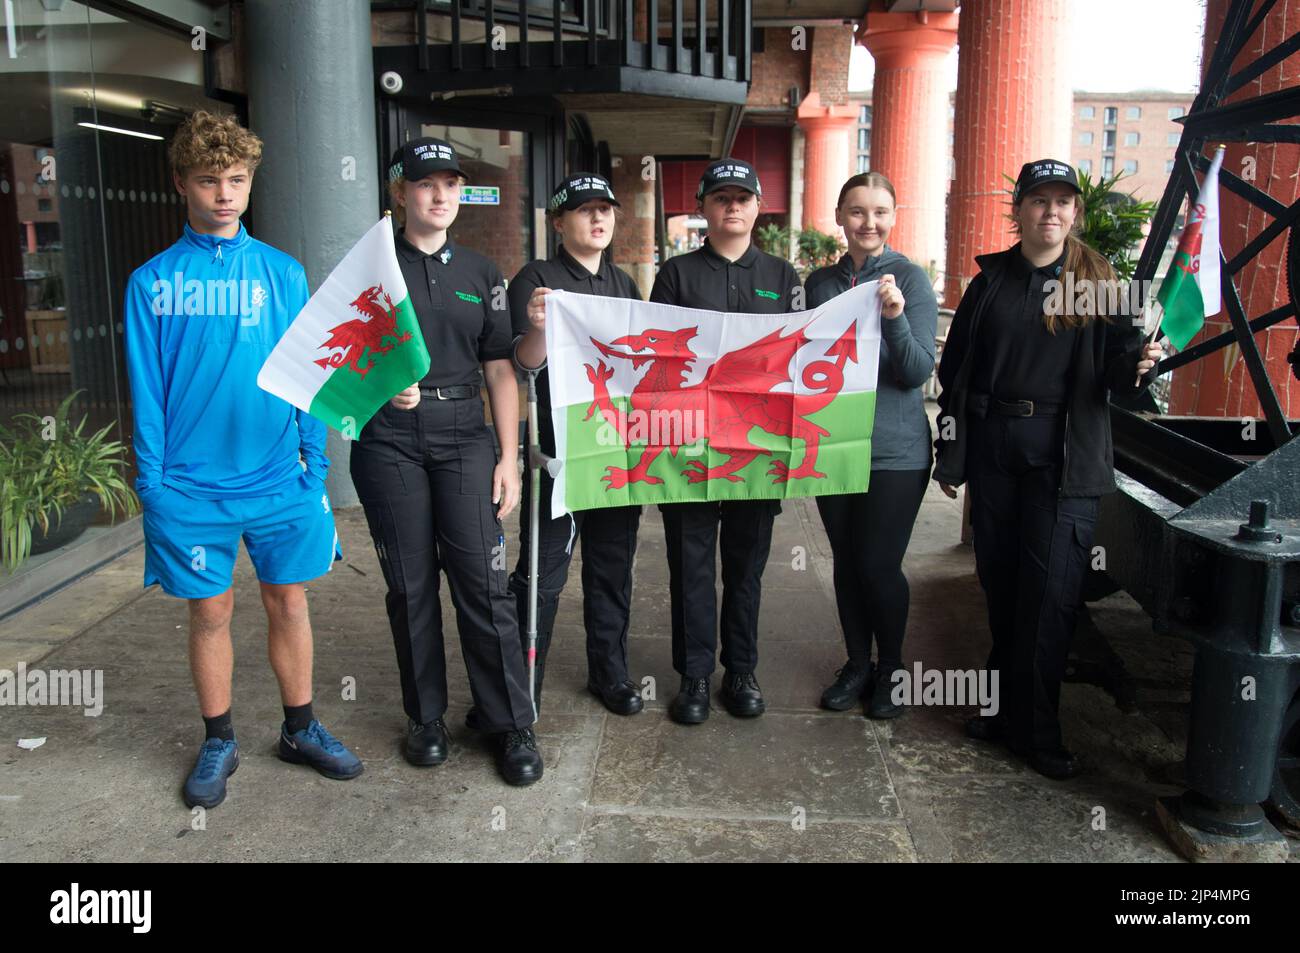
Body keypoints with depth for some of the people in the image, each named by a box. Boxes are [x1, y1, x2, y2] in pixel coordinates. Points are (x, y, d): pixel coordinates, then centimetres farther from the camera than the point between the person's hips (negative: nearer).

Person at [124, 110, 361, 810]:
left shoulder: (283, 273, 4)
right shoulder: (153, 280, 1)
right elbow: (145, 387, 1)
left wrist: (315, 461, -1)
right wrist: (152, 479, -4)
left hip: (278, 477, 1)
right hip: (192, 484, -1)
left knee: (288, 602, 10)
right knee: (210, 612, 10)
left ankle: (300, 728, 29)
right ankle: (218, 742, 28)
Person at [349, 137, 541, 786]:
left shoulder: (479, 272, 12)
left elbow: (500, 369, 10)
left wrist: (509, 457, 2)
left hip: (464, 436, 1)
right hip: (388, 440, -1)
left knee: (483, 582, -4)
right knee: (411, 584, 6)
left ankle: (510, 724, 8)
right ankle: (426, 717, 22)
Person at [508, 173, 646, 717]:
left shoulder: (624, 284, 14)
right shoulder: (537, 279, -4)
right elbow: (525, 365, -12)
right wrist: (538, 327, -32)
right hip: (560, 447, -6)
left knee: (613, 565, 14)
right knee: (543, 571, -1)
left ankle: (609, 672, 29)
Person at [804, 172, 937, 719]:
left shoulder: (910, 279, -6)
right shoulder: (819, 283, 6)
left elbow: (920, 372, -12)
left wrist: (896, 318, -27)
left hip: (894, 451, -4)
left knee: (879, 566, -1)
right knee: (846, 561, 11)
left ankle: (890, 670, 22)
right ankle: (857, 664, 28)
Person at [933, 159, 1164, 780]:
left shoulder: (1097, 282, 4)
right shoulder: (991, 281, 8)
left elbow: (1115, 370, 1)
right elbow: (954, 370, 7)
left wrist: (1139, 365, -23)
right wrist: (949, 455, 4)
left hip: (1063, 457, -2)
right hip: (993, 448, 2)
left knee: (1050, 592, -4)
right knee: (999, 582, 9)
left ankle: (1037, 729, 9)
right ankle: (1005, 705, 26)